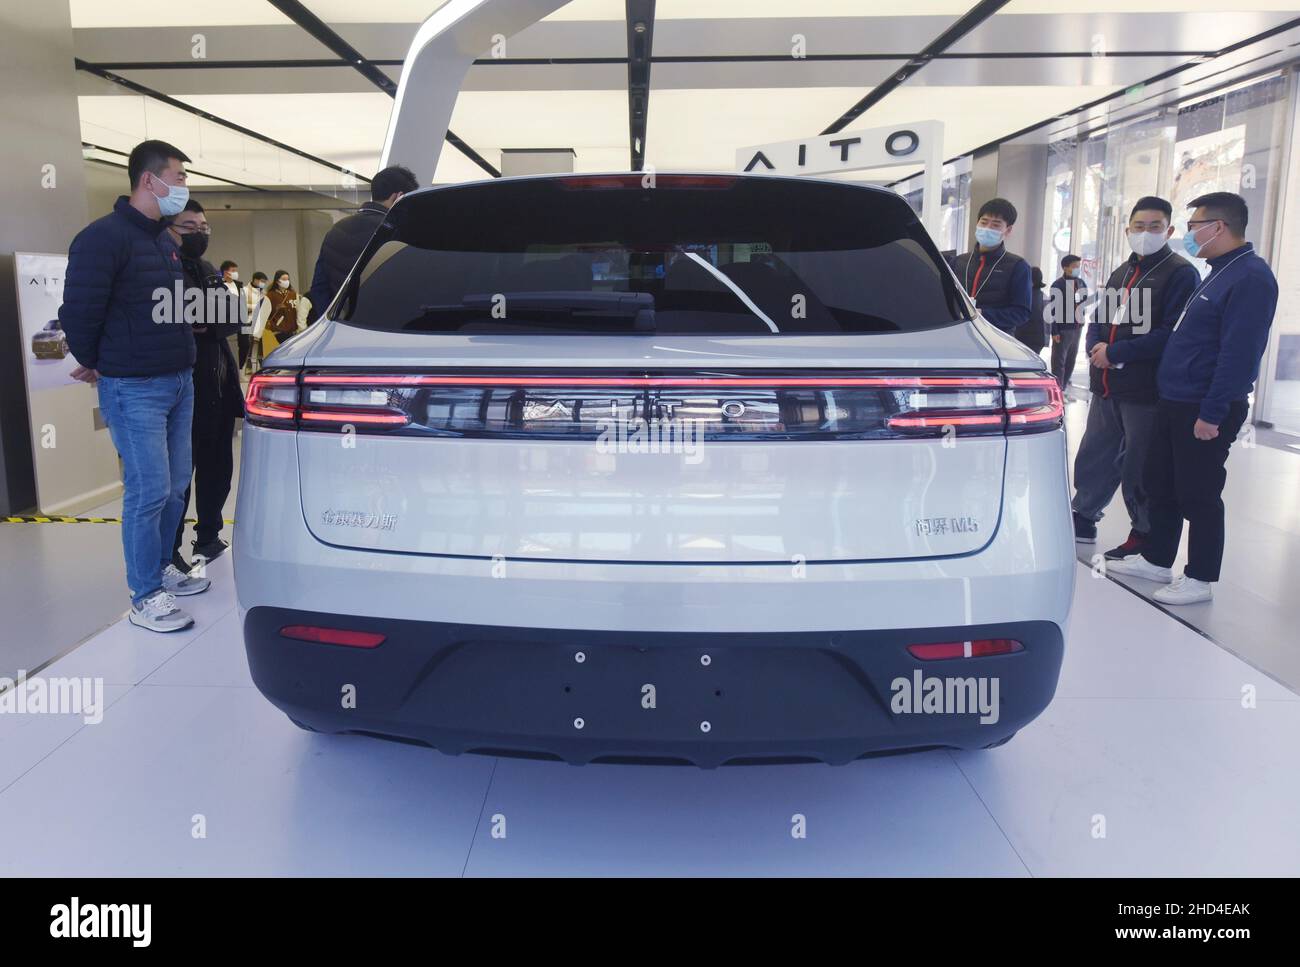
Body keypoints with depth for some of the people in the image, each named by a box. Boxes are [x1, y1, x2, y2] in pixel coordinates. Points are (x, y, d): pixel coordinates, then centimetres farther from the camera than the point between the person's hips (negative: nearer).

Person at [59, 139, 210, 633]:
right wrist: (95, 364, 0)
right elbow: (78, 311, -13)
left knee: (176, 485, 13)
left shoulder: (166, 239, 14)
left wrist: (184, 361, 13)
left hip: (179, 381, 8)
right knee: (149, 491, -5)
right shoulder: (104, 237, -13)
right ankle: (146, 597, 5)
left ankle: (161, 567, 30)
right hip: (134, 389, -8)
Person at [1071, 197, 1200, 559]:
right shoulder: (1121, 272, 17)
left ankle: (1144, 534, 16)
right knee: (1093, 457, 15)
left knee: (1140, 467, 2)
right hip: (1106, 386, 7)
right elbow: (1099, 318, 16)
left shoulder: (1182, 274, -7)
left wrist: (1116, 352, -19)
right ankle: (1083, 519, 28)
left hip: (1146, 391, -7)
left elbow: (1172, 334, -18)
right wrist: (1096, 347, -6)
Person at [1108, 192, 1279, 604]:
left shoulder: (1250, 277, -16)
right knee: (1160, 484, 16)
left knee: (1198, 496, 0)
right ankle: (1157, 559, 28)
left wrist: (1212, 413, -24)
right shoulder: (1219, 272, 16)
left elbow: (1239, 353, -22)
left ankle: (1200, 578, 11)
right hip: (1176, 402, 10)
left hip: (1205, 410, -10)